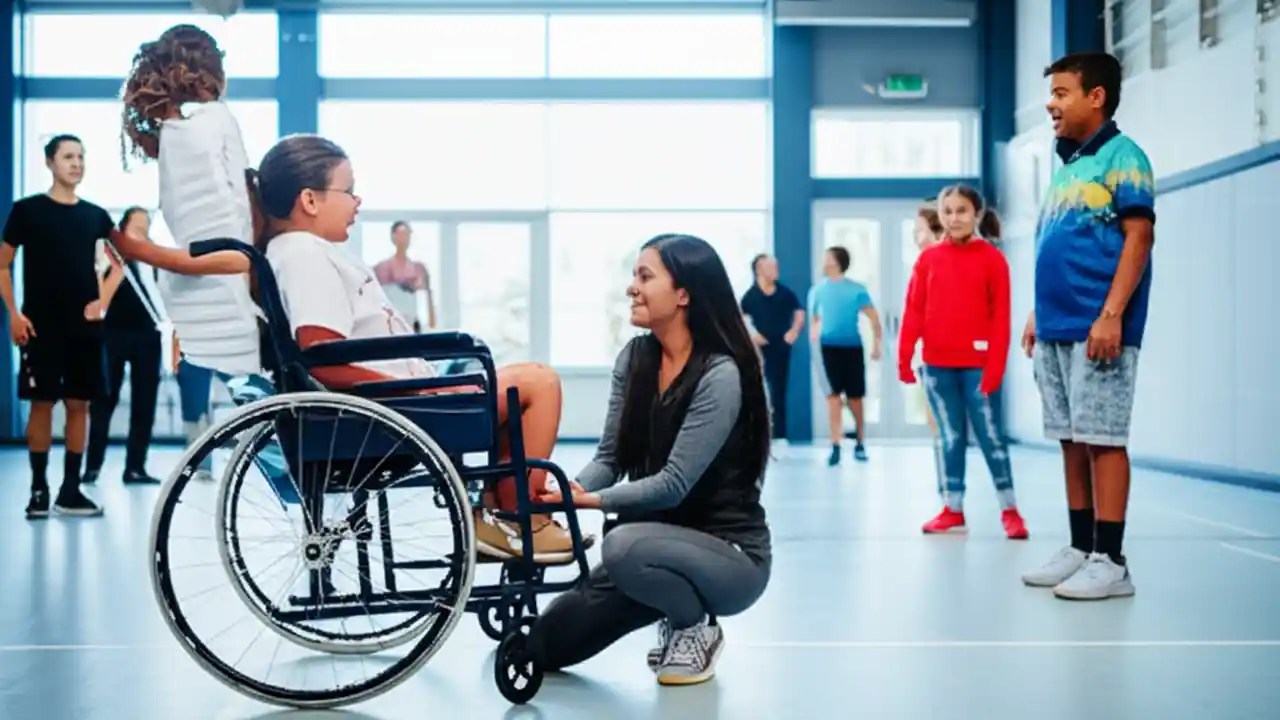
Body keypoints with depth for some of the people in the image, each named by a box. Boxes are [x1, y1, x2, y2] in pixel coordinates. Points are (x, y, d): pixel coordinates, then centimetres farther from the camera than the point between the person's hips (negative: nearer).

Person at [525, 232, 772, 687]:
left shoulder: (720, 376, -22)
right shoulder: (634, 358, -1)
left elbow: (674, 483, -25)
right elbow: (610, 458, -2)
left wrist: (594, 500, -33)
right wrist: (563, 495, -20)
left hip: (730, 552, -7)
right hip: (659, 539, 7)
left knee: (625, 546, -37)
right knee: (546, 644, 1)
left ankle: (696, 627, -6)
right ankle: (676, 608, 19)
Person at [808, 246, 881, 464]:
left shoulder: (856, 289, -3)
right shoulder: (817, 290, 6)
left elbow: (873, 317, -3)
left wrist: (876, 344, -8)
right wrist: (814, 335, 7)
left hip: (852, 347, -1)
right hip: (829, 347, 1)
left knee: (854, 398, 6)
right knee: (833, 395, -7)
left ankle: (859, 443, 24)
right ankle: (835, 446, -7)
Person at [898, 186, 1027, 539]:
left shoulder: (992, 258, -2)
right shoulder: (928, 258, 6)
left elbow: (1001, 317, -5)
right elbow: (914, 311, 6)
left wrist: (995, 366, -11)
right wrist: (904, 358, -1)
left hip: (978, 365, -3)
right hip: (937, 365, 3)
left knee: (990, 436, 3)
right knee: (950, 438, 10)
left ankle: (1009, 510, 13)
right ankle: (953, 509, 17)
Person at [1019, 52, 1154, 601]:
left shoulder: (1121, 155, -5)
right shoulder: (1066, 167, 19)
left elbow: (1139, 236, -13)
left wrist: (1111, 314, -20)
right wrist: (1037, 315, 18)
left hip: (1096, 328, -8)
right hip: (1055, 329, 8)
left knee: (1102, 439, -6)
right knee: (1071, 440, 11)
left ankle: (1110, 562, 0)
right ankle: (1079, 549, 19)